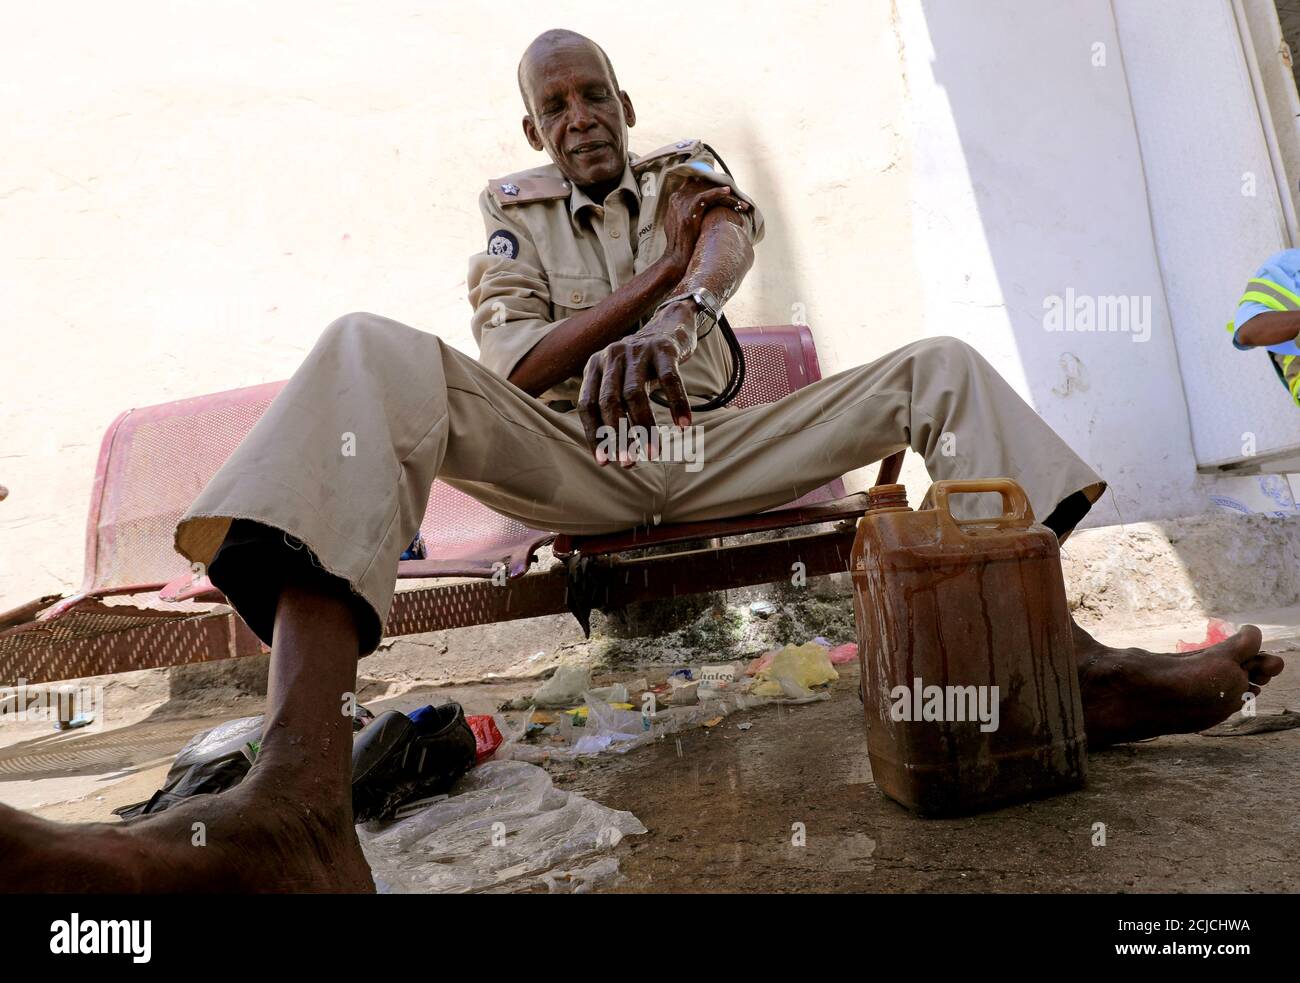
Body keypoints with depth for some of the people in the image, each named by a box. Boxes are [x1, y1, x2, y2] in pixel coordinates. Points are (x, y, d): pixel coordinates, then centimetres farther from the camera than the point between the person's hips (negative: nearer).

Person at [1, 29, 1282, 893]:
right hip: (573, 467, -2)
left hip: (709, 451, 3)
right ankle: (293, 805, -51)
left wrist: (667, 317, -34)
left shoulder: (685, 169, 18)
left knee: (944, 366, -8)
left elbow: (732, 241, -9)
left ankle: (1067, 663, -25)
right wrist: (661, 264, -7)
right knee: (369, 354, -30)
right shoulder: (513, 220, 15)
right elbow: (521, 370, -4)